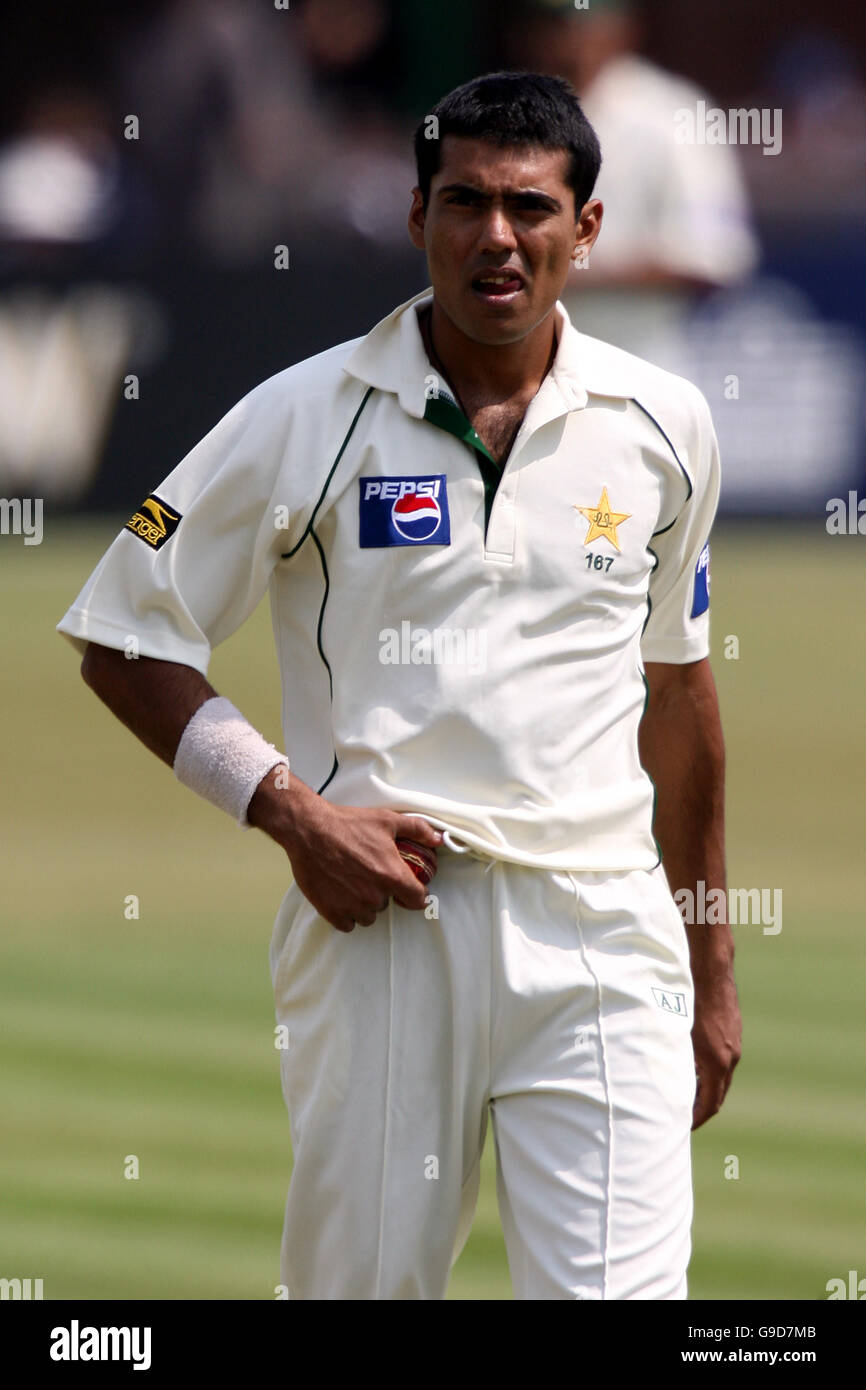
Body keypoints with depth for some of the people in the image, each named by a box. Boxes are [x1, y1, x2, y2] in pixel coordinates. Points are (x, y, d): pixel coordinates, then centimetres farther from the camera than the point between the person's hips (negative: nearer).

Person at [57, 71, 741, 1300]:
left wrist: (712, 963, 23)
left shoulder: (662, 426, 9)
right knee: (363, 1284, 3)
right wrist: (289, 810, -7)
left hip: (600, 931, 1)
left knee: (619, 1291, -12)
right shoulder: (308, 418, 1)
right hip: (380, 921, -1)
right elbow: (123, 643, 5)